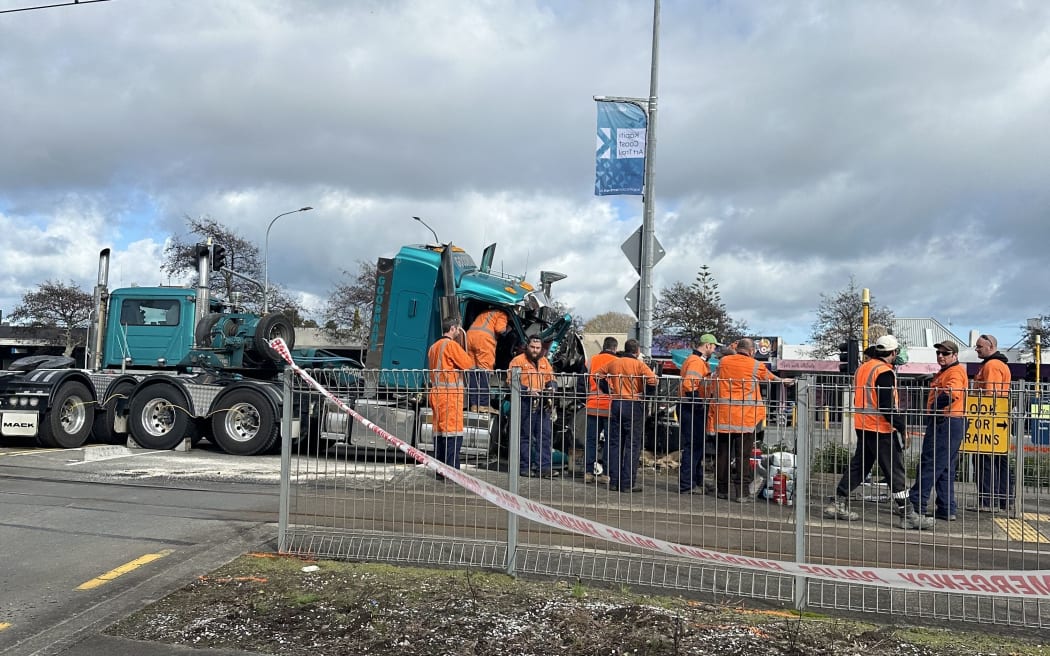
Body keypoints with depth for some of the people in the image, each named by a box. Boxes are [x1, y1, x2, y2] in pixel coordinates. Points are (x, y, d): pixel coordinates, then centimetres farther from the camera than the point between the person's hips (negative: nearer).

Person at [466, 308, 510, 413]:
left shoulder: (485, 313, 36)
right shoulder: (502, 314, 15)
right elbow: (500, 329, -3)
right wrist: (505, 330, 18)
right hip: (483, 337, -7)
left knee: (472, 371, 4)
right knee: (484, 371, -7)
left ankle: (474, 404, 1)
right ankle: (484, 404, -13)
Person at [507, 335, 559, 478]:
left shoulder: (545, 361, 18)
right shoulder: (518, 360, -3)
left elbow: (552, 380, 20)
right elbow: (511, 382, -11)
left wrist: (551, 388, -2)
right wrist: (527, 390, -21)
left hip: (543, 403, 6)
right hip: (525, 403, -6)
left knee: (545, 434, 0)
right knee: (525, 436, 1)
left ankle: (543, 467, 2)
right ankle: (525, 467, 9)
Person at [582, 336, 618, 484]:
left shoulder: (593, 360, 5)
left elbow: (587, 381, 9)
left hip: (593, 406, 3)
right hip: (610, 406, -3)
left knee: (590, 440, 9)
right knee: (610, 441, 3)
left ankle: (588, 472, 7)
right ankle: (607, 473, 2)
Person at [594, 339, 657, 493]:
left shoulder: (613, 363, 7)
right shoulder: (639, 365, -9)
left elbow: (598, 374, 15)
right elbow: (652, 380, -21)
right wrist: (645, 393, -4)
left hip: (615, 404, 5)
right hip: (633, 406, -5)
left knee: (614, 443, 11)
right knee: (632, 445, 2)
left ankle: (614, 481, 13)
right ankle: (628, 483, 1)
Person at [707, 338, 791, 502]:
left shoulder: (723, 361, 8)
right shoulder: (755, 365, 1)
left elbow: (714, 386, 11)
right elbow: (770, 377, 20)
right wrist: (783, 381, 39)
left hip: (722, 415, 3)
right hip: (745, 416, -3)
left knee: (722, 453, 10)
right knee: (743, 455, 1)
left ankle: (722, 489, 18)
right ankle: (742, 492, 0)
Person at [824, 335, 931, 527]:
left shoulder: (862, 368, 11)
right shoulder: (884, 372, -16)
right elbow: (887, 405, -20)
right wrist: (901, 426, -15)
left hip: (863, 426, 9)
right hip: (881, 429, -8)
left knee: (859, 465, 14)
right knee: (895, 470, -3)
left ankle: (838, 505, 15)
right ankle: (907, 513, 1)